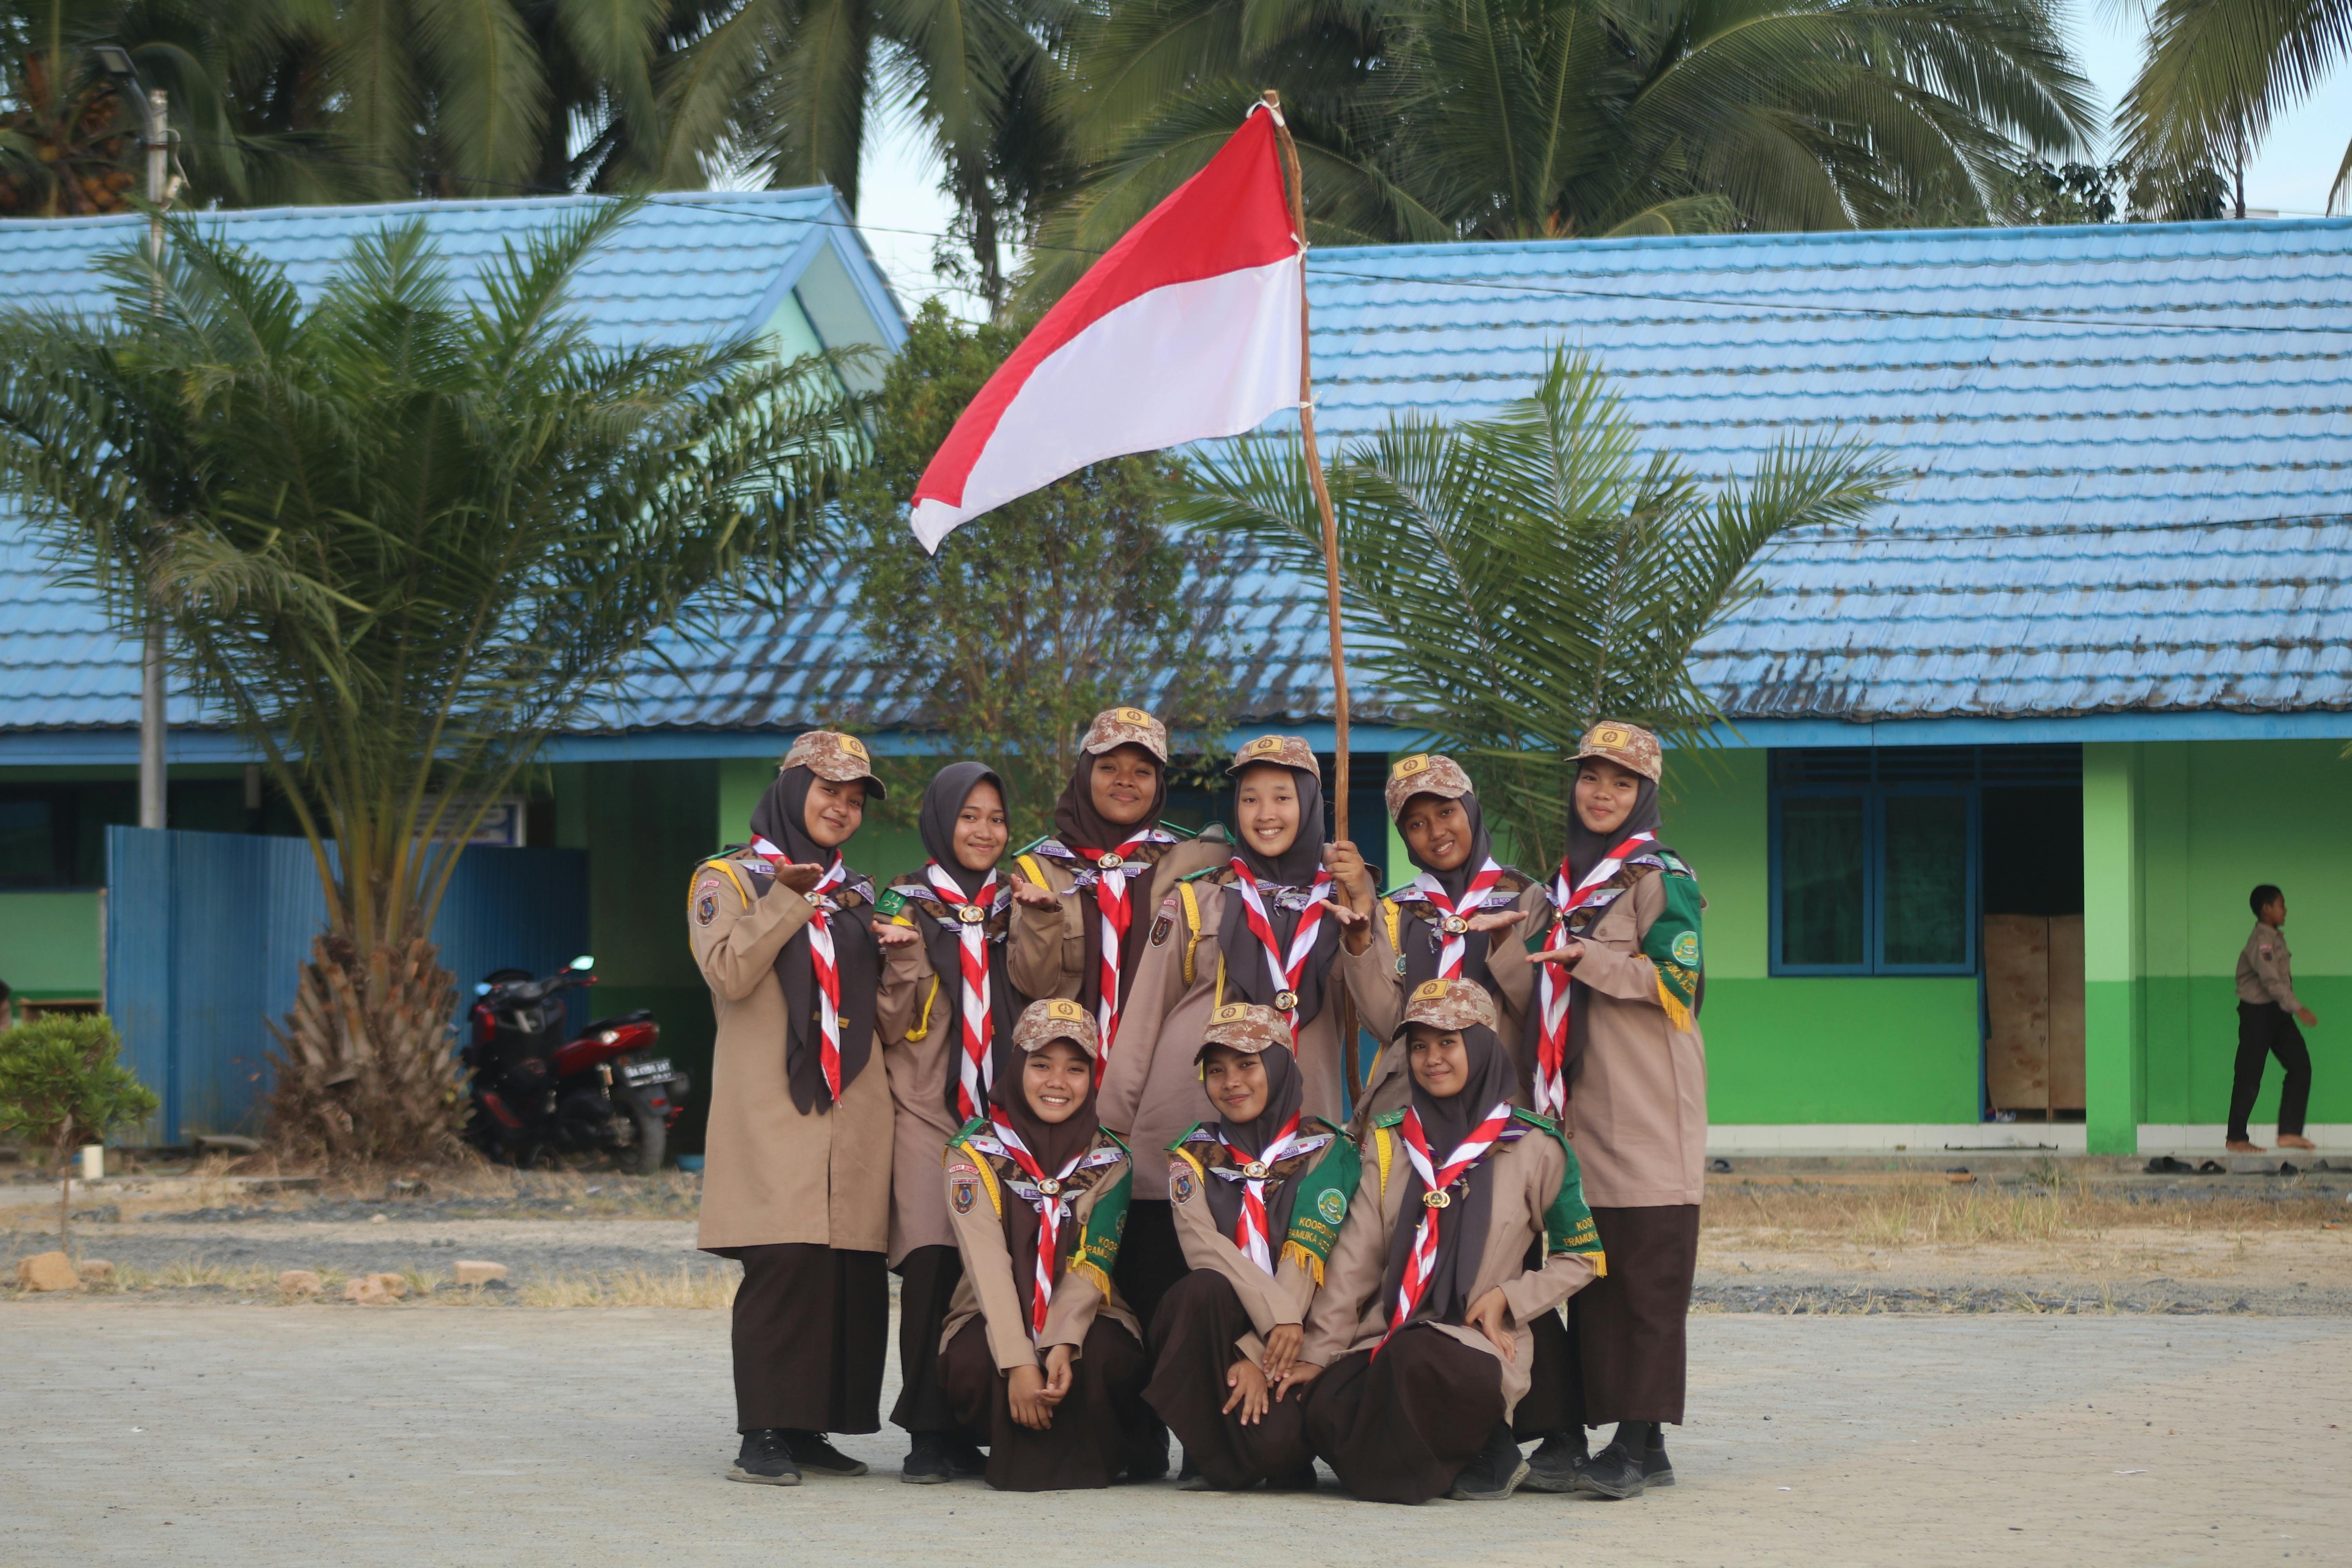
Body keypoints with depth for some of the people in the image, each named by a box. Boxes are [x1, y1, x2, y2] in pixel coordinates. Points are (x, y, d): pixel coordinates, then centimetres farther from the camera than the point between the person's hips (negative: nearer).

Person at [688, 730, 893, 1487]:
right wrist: (783, 899, -11)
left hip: (851, 1110, 6)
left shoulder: (856, 895, 24)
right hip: (773, 1106, -6)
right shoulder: (729, 879, 8)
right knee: (784, 1260, -16)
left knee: (855, 1270, -3)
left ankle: (811, 1430, 4)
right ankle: (765, 1434, -14)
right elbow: (728, 972, -9)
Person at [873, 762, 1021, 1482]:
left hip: (1005, 1109, 3)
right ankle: (930, 1432, -12)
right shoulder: (904, 907, 8)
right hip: (928, 1109, -3)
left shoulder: (1016, 906, 17)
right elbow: (890, 1025, 4)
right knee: (933, 1262, -15)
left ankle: (981, 1426, 2)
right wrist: (905, 962, -12)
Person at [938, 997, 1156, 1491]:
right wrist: (1018, 1363, -29)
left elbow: (1090, 1267, -9)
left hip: (1083, 1321, 1)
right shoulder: (977, 1149, -4)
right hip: (994, 1321, -1)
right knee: (973, 1366, -35)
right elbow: (987, 1262, -16)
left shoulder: (1109, 1160, 2)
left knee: (1105, 1358, -34)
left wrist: (1062, 1345, -30)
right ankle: (1018, 1457, -4)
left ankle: (1090, 1457, -2)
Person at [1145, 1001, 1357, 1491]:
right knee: (1205, 1289, -34)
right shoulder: (1194, 1153, 8)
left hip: (1290, 1334, -2)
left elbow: (1304, 1265, -9)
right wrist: (1275, 1314, -28)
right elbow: (1203, 1244, -11)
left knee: (1274, 1441, -32)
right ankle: (1206, 1455, -14)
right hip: (1217, 1327, 2)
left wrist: (1258, 1355, -21)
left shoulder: (1324, 1150, 2)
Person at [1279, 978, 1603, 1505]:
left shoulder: (1534, 1146, 4)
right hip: (1386, 1338, 4)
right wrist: (1317, 1352, -1)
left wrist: (1508, 1297, -6)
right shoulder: (1389, 1141, 13)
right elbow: (1355, 1258, 8)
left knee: (1414, 1362, -38)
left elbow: (1581, 1258, 10)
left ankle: (1486, 1454, -8)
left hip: (1479, 1344, -4)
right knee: (1327, 1410, -28)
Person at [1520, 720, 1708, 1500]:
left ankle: (1643, 1442, -6)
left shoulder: (1660, 879, -3)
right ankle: (1569, 1436, 5)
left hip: (1645, 1109, -7)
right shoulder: (1571, 882, 19)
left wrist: (1588, 958, -15)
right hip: (1583, 1107, 7)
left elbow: (1677, 980, -13)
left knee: (1644, 1274, -7)